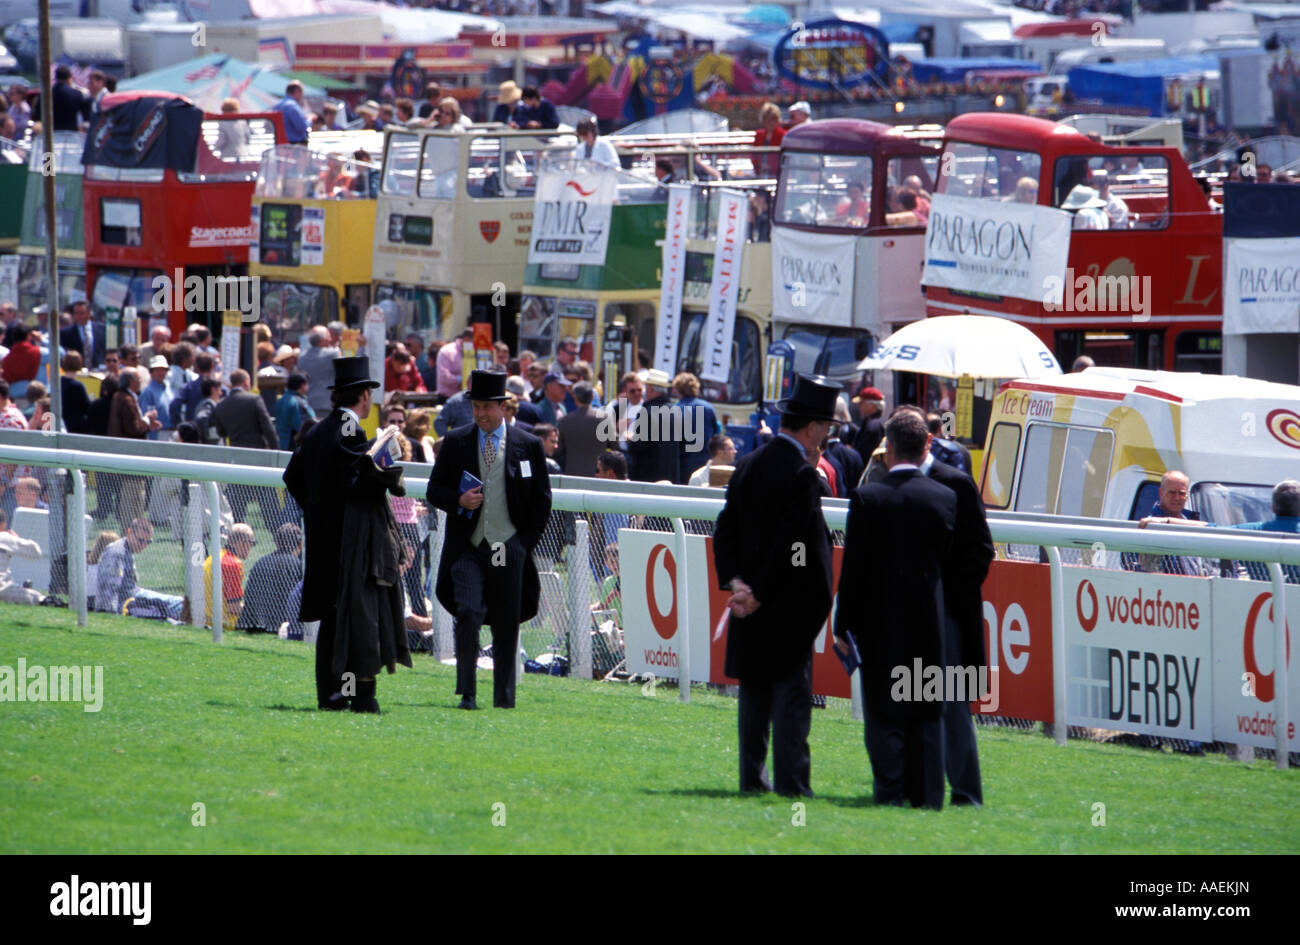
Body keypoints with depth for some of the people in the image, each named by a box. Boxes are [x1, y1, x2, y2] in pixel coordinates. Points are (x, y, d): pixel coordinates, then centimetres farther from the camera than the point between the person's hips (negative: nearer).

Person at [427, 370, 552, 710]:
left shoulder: (528, 446, 5)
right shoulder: (455, 442, 6)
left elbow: (542, 500, 9)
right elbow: (435, 491, 9)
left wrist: (525, 543, 1)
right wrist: (458, 501, -12)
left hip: (509, 550, 1)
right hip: (467, 547, -1)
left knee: (506, 625, 5)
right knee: (468, 614, -16)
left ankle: (503, 698, 15)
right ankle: (466, 693, -11)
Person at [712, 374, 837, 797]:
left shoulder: (748, 465, 7)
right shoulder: (801, 475, -17)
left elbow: (726, 529, 6)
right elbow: (791, 544, -19)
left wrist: (735, 583, -2)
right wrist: (758, 594, -12)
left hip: (753, 607, 7)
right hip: (789, 604, -7)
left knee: (755, 691, 13)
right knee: (792, 690, -3)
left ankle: (753, 776, 15)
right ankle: (791, 780, -5)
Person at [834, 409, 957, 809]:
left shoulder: (867, 497, -8)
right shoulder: (946, 498, -2)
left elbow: (853, 568, -7)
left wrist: (844, 626, -1)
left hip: (881, 623, -2)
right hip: (930, 623, 2)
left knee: (884, 712, 3)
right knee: (927, 713, 8)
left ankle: (890, 789, -1)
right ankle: (927, 794, 6)